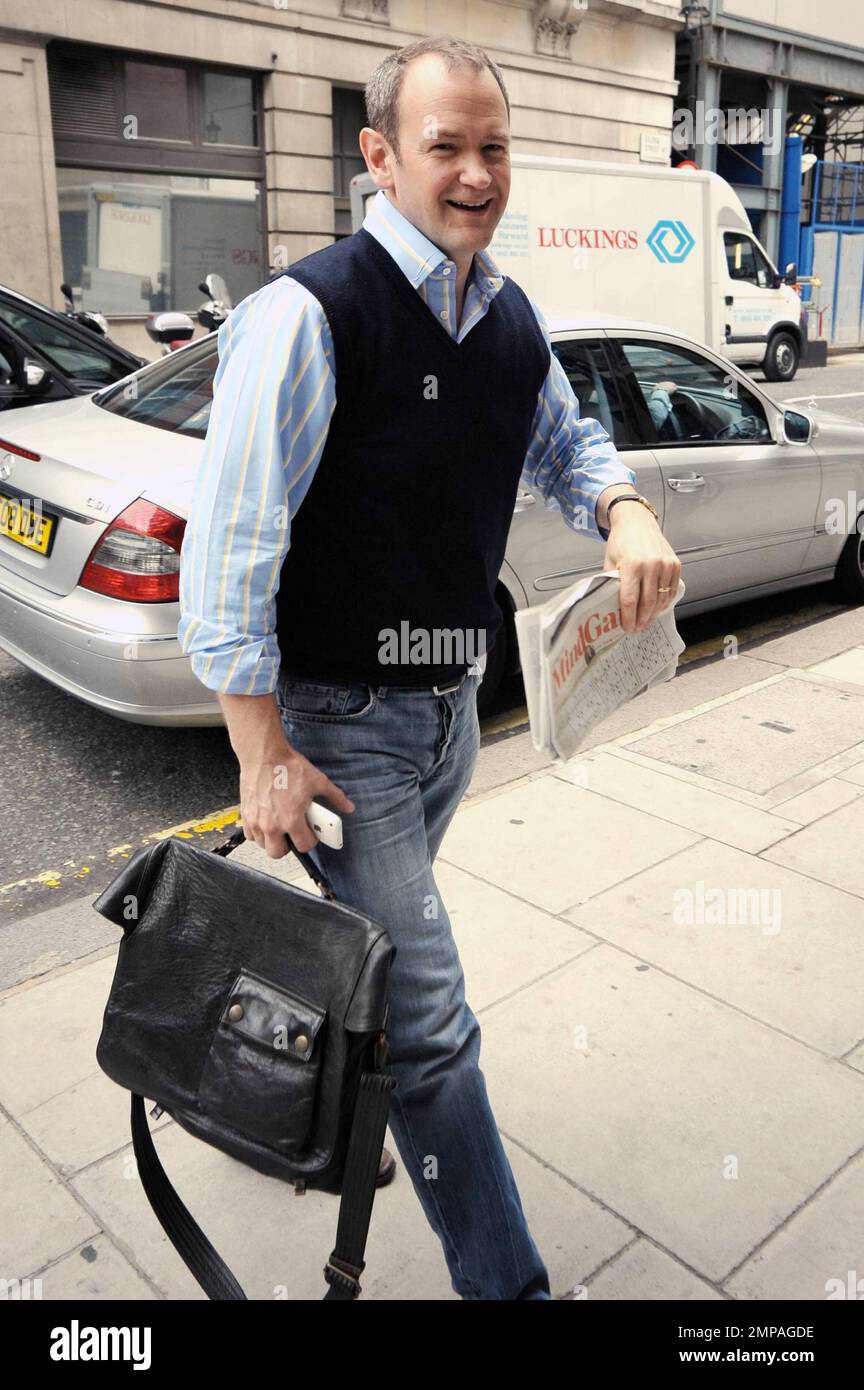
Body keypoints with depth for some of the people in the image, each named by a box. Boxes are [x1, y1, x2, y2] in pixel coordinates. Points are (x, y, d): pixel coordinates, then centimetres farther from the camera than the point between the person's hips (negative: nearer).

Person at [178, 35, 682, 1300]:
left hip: (450, 706, 8)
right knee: (429, 1023, -2)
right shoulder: (311, 314, -18)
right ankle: (506, 1280, 18)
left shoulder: (511, 320, 6)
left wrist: (624, 511, -3)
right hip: (337, 720, -7)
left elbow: (565, 441, 22)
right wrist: (262, 755, -18)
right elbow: (229, 542, -18)